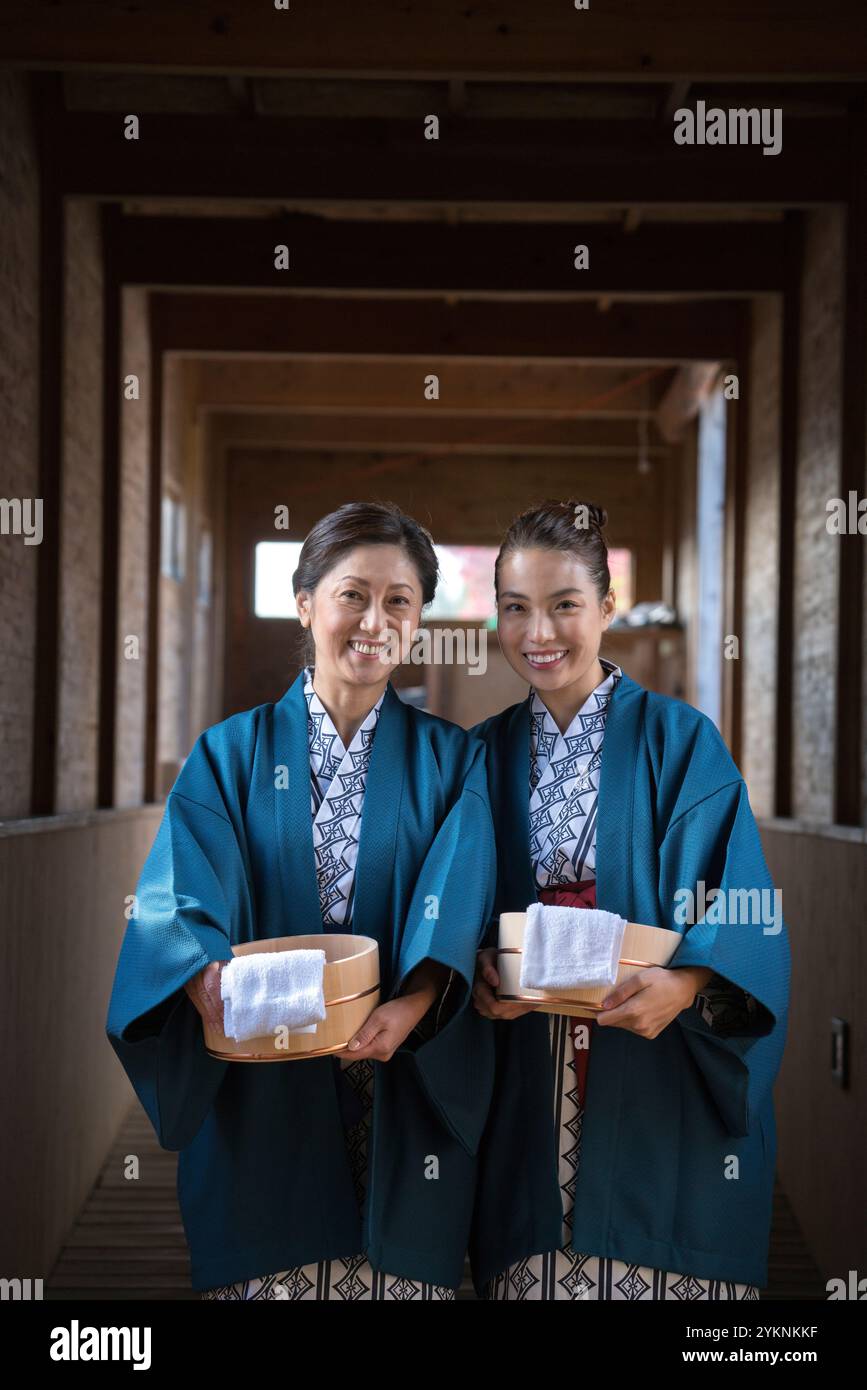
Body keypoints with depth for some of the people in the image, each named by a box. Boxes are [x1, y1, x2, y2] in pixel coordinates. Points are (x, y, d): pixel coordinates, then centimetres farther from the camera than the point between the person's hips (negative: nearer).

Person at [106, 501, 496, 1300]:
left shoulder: (451, 760, 5)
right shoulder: (231, 754, 5)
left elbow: (456, 904, -9)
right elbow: (180, 892, -9)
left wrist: (413, 1004, -29)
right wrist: (207, 979, -30)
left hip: (405, 1095, 0)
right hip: (264, 1099, 0)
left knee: (400, 1267, 5)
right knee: (269, 1262, 5)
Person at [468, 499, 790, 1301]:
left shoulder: (678, 739, -2)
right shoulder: (491, 750, 9)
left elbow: (738, 904, -10)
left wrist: (687, 983, -28)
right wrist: (480, 968, -11)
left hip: (658, 1089, -3)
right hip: (530, 1093, 3)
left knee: (655, 1262, 1)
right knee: (535, 1262, 6)